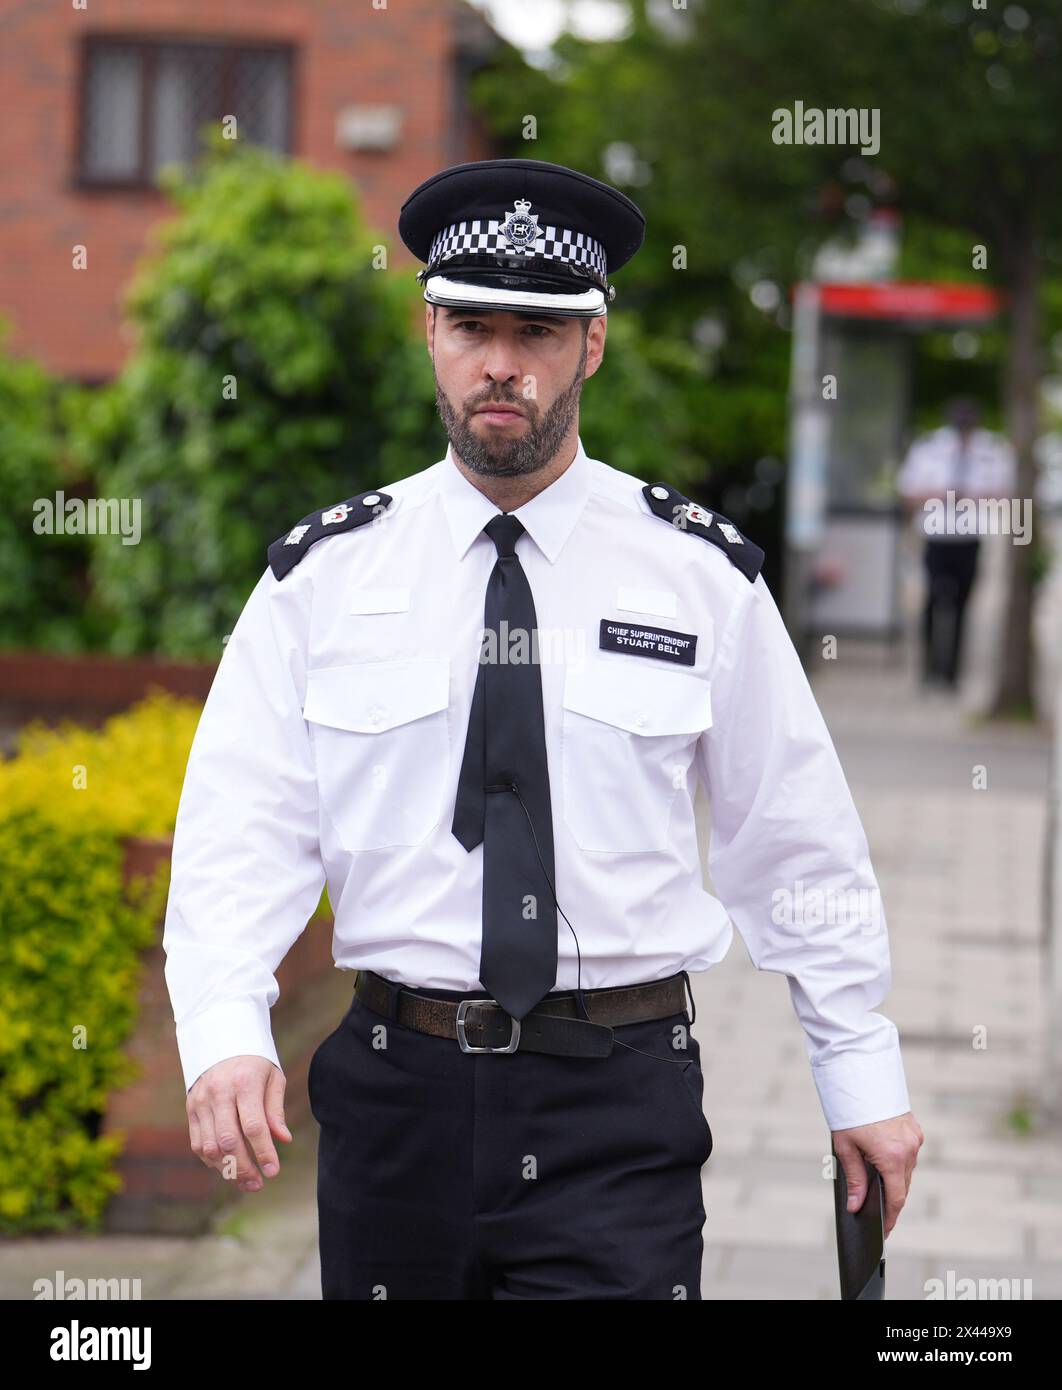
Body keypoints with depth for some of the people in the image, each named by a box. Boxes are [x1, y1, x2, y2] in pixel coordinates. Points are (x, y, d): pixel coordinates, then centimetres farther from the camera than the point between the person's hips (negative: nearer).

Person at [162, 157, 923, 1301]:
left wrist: (862, 1076, 9)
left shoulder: (701, 575, 3)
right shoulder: (324, 575, 4)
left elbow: (794, 838, 8)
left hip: (619, 1104, -1)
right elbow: (242, 829, -2)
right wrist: (224, 1035, -18)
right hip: (398, 1092, 2)